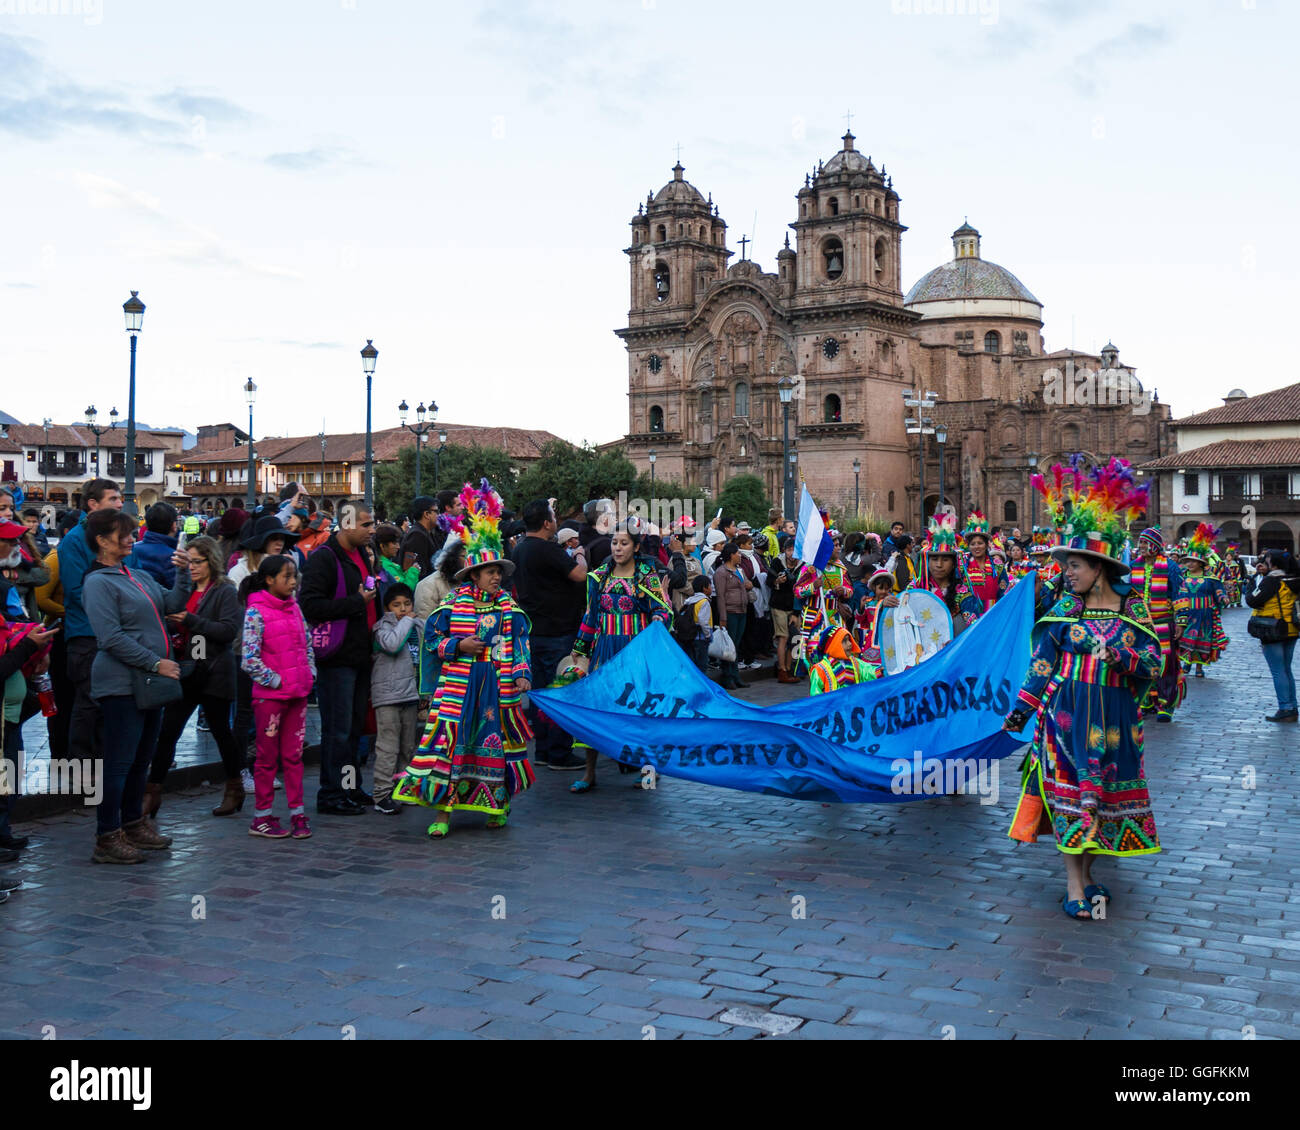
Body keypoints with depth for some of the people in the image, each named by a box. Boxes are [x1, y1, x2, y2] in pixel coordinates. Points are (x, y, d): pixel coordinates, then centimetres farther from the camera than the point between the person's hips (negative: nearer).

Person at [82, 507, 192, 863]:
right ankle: (107, 839, 1)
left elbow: (172, 603, 14)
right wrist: (155, 663, -18)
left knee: (141, 759, 16)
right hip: (122, 684, -8)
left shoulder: (139, 577, 16)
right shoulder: (98, 583, -10)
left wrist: (183, 574, -2)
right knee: (119, 761, -5)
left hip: (149, 681, 9)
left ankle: (133, 824, 28)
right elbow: (112, 638, -17)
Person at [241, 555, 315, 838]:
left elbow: (307, 645, 18)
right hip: (269, 696, -6)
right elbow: (249, 659, -17)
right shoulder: (256, 612, -12)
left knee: (294, 755, 10)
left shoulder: (295, 608, 9)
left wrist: (309, 674, 6)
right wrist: (276, 681, -14)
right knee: (268, 757, 4)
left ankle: (298, 813, 17)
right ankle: (262, 817, 14)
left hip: (298, 693, 6)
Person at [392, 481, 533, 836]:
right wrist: (458, 645, -10)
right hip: (459, 685, -2)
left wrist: (522, 674, -3)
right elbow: (432, 637, 4)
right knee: (450, 740, -5)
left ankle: (498, 805, 24)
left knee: (496, 742, 8)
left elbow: (520, 644, 8)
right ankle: (442, 812, 1)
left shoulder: (510, 608, 5)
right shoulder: (452, 605, -1)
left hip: (499, 687, 2)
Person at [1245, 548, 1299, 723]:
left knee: (1278, 672, -3)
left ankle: (1285, 710, -4)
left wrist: (1248, 593, 2)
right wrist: (1266, 573, 13)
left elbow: (1253, 601, -18)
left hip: (1273, 633, -8)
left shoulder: (1271, 580, -16)